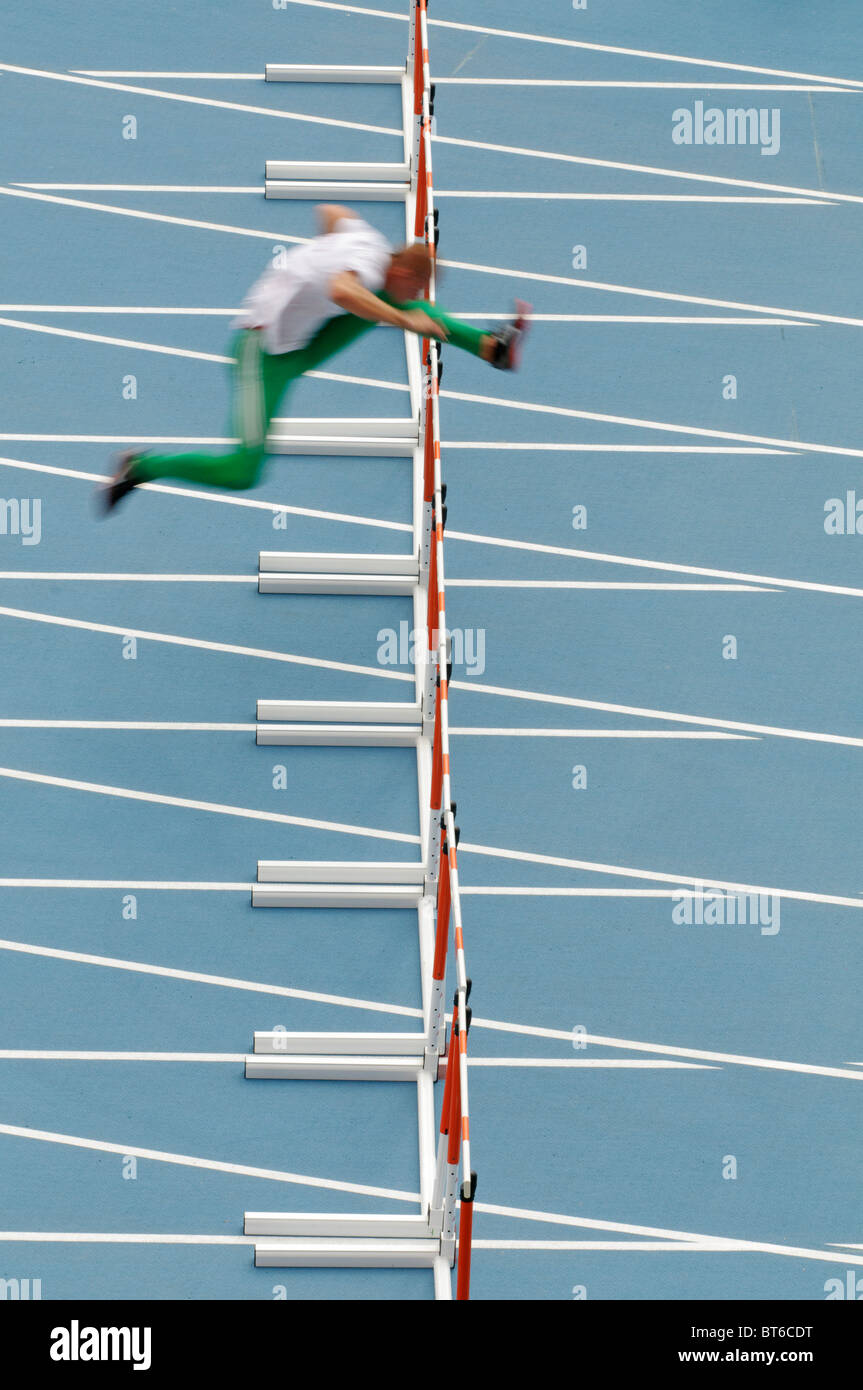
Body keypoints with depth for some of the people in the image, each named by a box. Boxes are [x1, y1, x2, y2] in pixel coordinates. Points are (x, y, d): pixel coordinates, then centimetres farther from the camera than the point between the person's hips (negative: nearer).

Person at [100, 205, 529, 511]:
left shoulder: (369, 238, -1)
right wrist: (406, 321, -45)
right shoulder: (369, 264, -27)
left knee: (389, 305, 4)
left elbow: (329, 210, 20)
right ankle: (142, 467, 2)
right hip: (263, 353, -9)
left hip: (298, 346, 9)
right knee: (242, 475, -14)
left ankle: (489, 346, 9)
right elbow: (341, 292, -52)